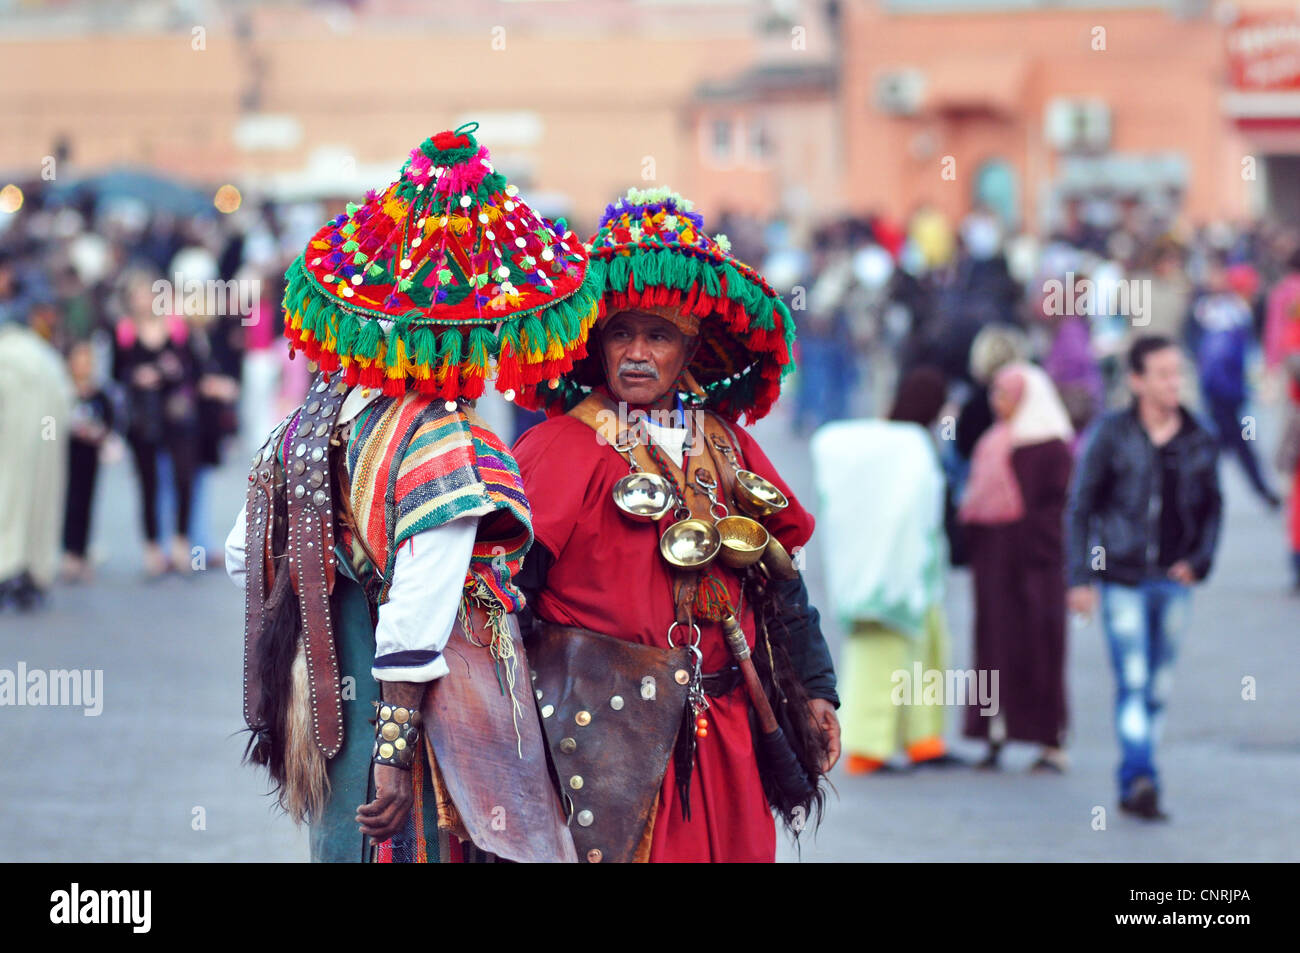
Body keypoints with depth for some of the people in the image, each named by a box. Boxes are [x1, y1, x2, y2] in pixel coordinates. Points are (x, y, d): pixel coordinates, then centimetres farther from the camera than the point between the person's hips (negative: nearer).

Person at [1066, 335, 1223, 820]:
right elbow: (1080, 507, -2)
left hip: (1173, 581, 4)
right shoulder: (1111, 434, -4)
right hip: (1122, 579, -4)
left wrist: (1200, 561, 1)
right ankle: (1140, 778, -19)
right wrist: (1079, 577, -7)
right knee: (1133, 681, -14)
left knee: (1159, 687, 7)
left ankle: (1135, 785, 16)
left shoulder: (1199, 441, 5)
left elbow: (1212, 507, 17)